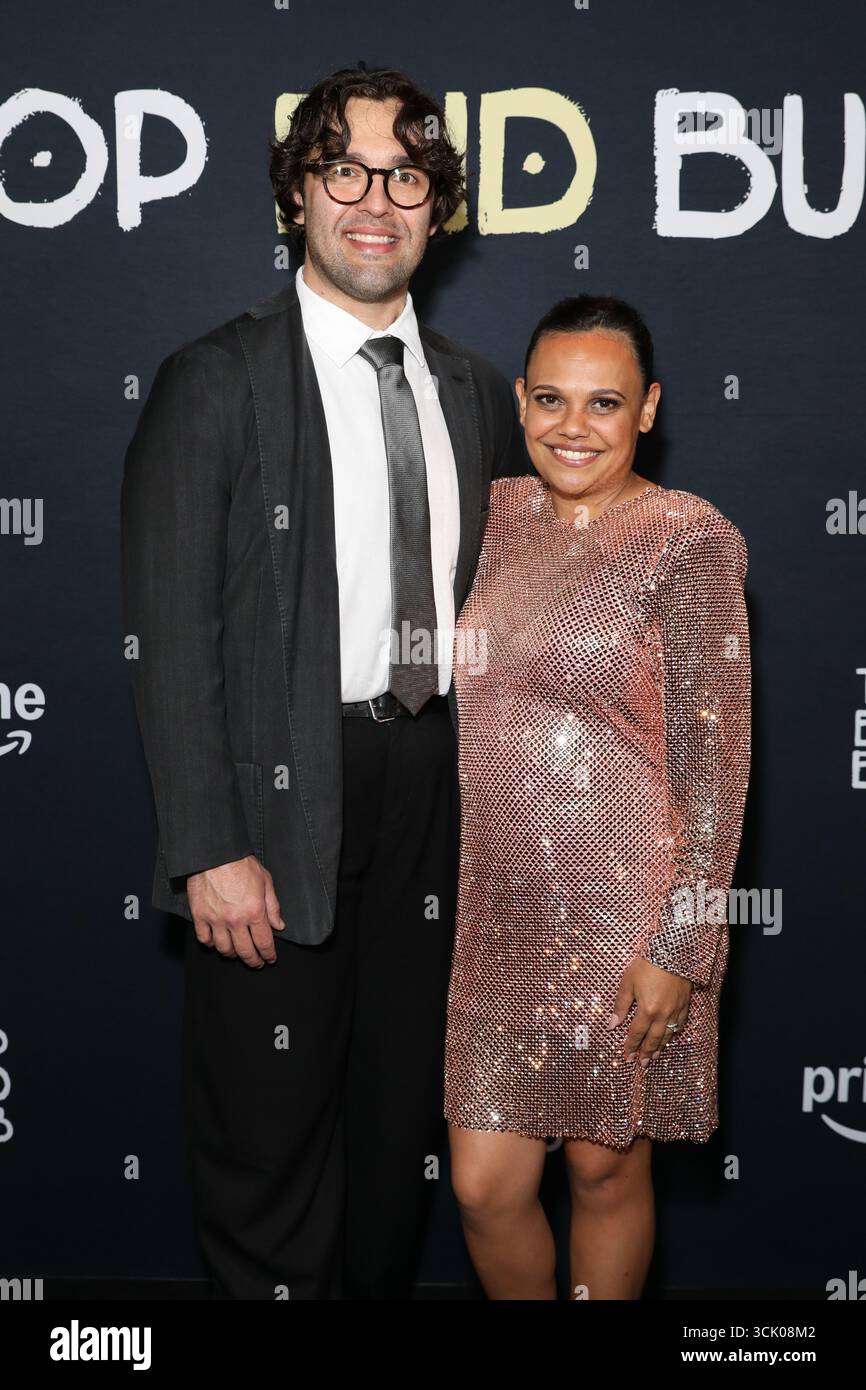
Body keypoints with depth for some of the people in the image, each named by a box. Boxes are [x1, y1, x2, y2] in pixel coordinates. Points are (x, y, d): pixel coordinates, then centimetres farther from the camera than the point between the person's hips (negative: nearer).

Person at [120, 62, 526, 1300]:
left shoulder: (475, 389, 9)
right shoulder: (216, 382, -7)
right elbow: (172, 632, -11)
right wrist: (209, 848, -16)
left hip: (435, 784, 5)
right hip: (284, 792, -5)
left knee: (402, 1105, 17)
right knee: (270, 1119, 6)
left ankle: (382, 1283, 35)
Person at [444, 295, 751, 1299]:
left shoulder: (689, 541, -10)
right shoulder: (495, 516, 7)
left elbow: (715, 762, -11)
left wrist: (681, 949, -14)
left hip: (627, 914, -4)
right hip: (499, 910, 5)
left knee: (605, 1165, 12)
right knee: (484, 1183, 7)